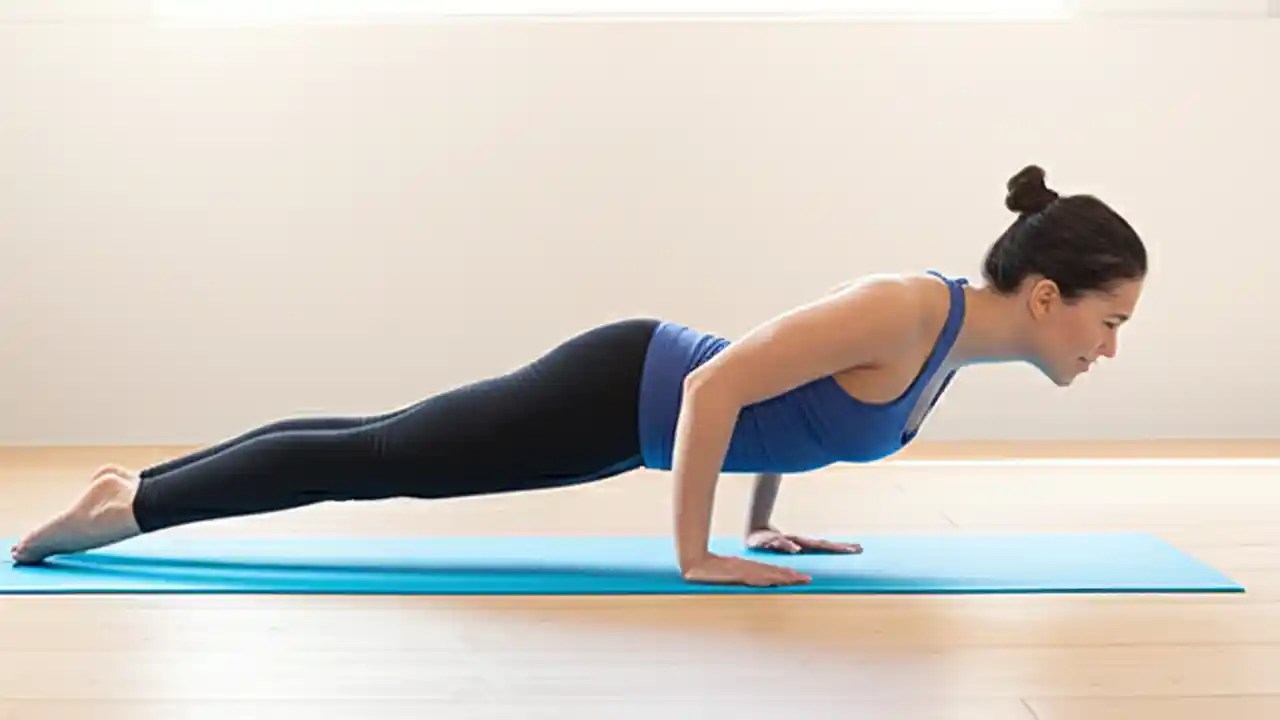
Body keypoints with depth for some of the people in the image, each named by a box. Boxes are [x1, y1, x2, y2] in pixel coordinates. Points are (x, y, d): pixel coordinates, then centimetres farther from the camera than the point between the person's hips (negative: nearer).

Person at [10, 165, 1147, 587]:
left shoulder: (950, 339, 5)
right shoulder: (908, 311, -24)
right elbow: (719, 386, -28)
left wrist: (761, 522, 18)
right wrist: (694, 559, -22)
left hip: (652, 401, 8)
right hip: (622, 390, -8)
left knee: (379, 452, 14)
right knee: (372, 455, 0)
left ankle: (141, 482, 27)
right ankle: (126, 504, 14)